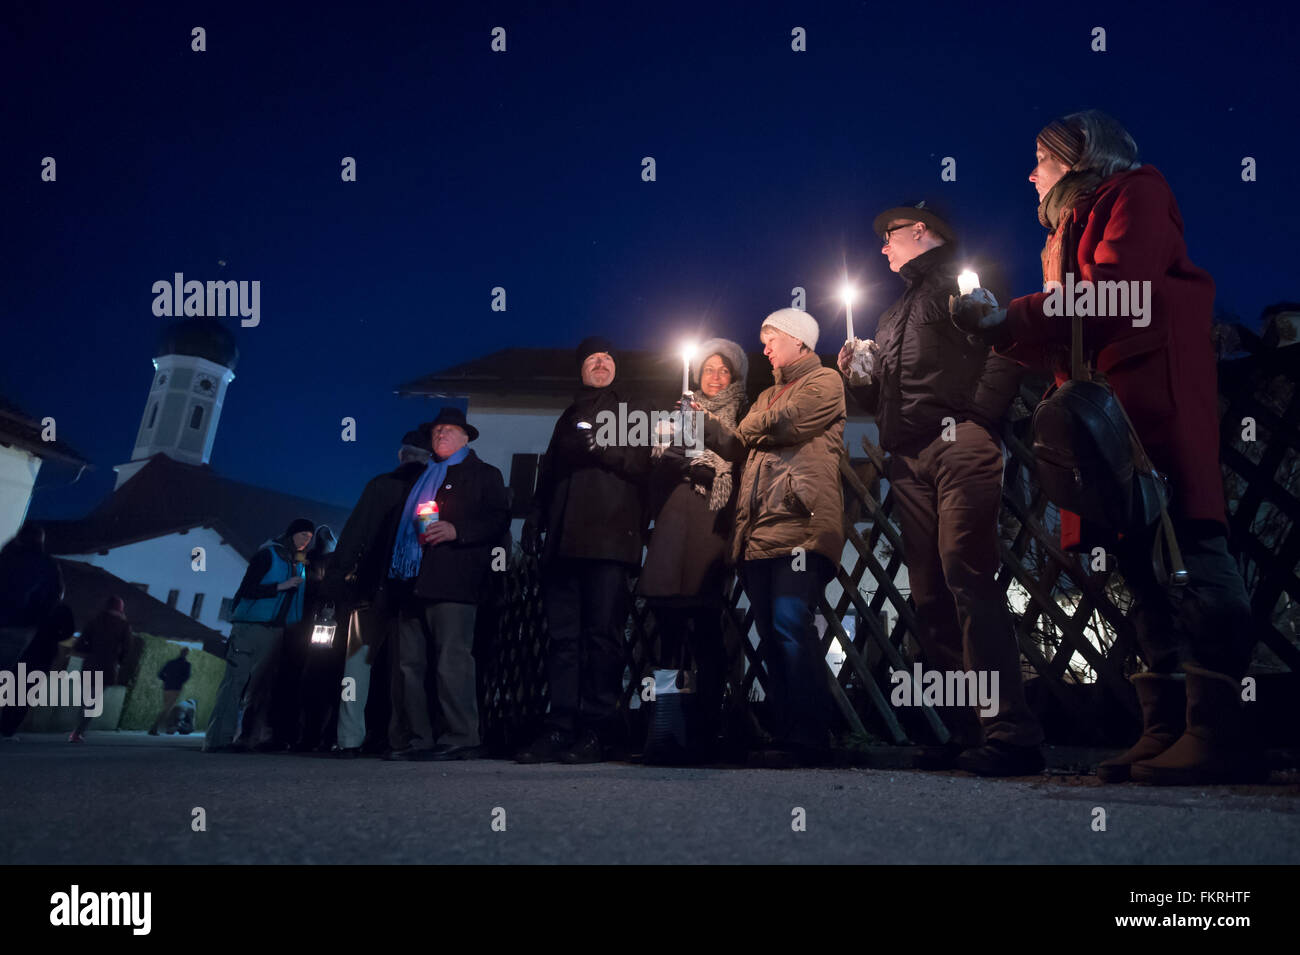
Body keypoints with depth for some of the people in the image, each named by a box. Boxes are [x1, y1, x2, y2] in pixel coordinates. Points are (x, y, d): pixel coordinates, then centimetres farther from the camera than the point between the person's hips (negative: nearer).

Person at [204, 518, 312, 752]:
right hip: (252, 626, -7)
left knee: (262, 685, 2)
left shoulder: (300, 563, 19)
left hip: (276, 631, 7)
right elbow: (247, 589, -10)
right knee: (236, 680, -12)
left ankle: (250, 738, 3)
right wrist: (281, 586, -14)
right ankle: (219, 739, -14)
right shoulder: (268, 554, -2)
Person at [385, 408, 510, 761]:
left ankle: (460, 738, -10)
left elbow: (498, 520, -3)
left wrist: (456, 531, -15)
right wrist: (397, 578, 18)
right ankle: (420, 739, 7)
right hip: (415, 583, 7)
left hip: (452, 583, -7)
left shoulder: (483, 475, 9)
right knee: (410, 662, 3)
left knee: (452, 661, -12)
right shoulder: (423, 478, 28)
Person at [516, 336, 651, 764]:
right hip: (563, 539, 5)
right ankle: (560, 728, 0)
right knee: (562, 635, 0)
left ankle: (598, 729, -7)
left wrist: (601, 447, -14)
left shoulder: (630, 411, 13)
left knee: (602, 633, -9)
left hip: (609, 539, -5)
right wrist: (535, 519, 16)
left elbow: (642, 463, -1)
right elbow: (548, 472, 27)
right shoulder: (569, 417, 28)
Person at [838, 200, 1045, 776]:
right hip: (908, 460, 8)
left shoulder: (961, 281, 7)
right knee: (930, 598, 1)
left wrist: (974, 416, -17)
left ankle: (1010, 732, -21)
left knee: (966, 575, -20)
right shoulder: (895, 314, 31)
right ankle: (964, 735, 4)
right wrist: (859, 377, 10)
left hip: (959, 444, -8)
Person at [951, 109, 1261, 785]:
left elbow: (1113, 292, -10)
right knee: (1139, 561, 0)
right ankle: (1166, 729, -2)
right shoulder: (1067, 231, 29)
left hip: (1154, 392, -8)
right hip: (1101, 411, 8)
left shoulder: (1136, 191, 7)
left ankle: (1217, 728, -21)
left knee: (1185, 546, -17)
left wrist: (1008, 317, -9)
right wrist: (998, 332, 13)